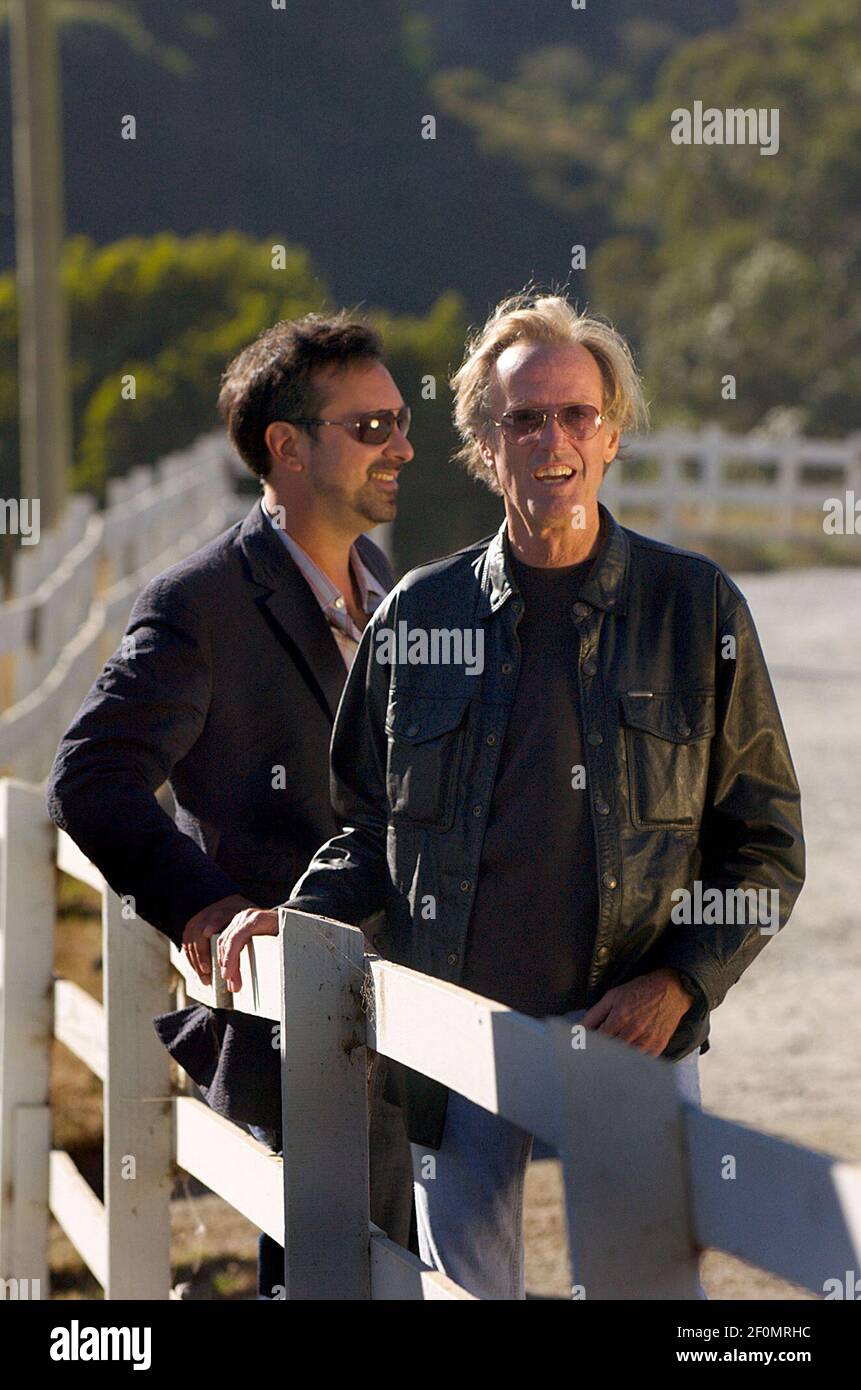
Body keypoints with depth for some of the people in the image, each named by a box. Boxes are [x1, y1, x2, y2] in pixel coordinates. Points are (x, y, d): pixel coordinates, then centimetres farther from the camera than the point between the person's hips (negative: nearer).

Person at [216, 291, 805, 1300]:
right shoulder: (419, 613, 6)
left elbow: (767, 844, 4)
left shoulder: (695, 608, 2)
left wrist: (681, 980, -9)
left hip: (630, 1027, -1)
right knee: (463, 1284, 5)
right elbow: (375, 825, 16)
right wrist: (299, 916, -2)